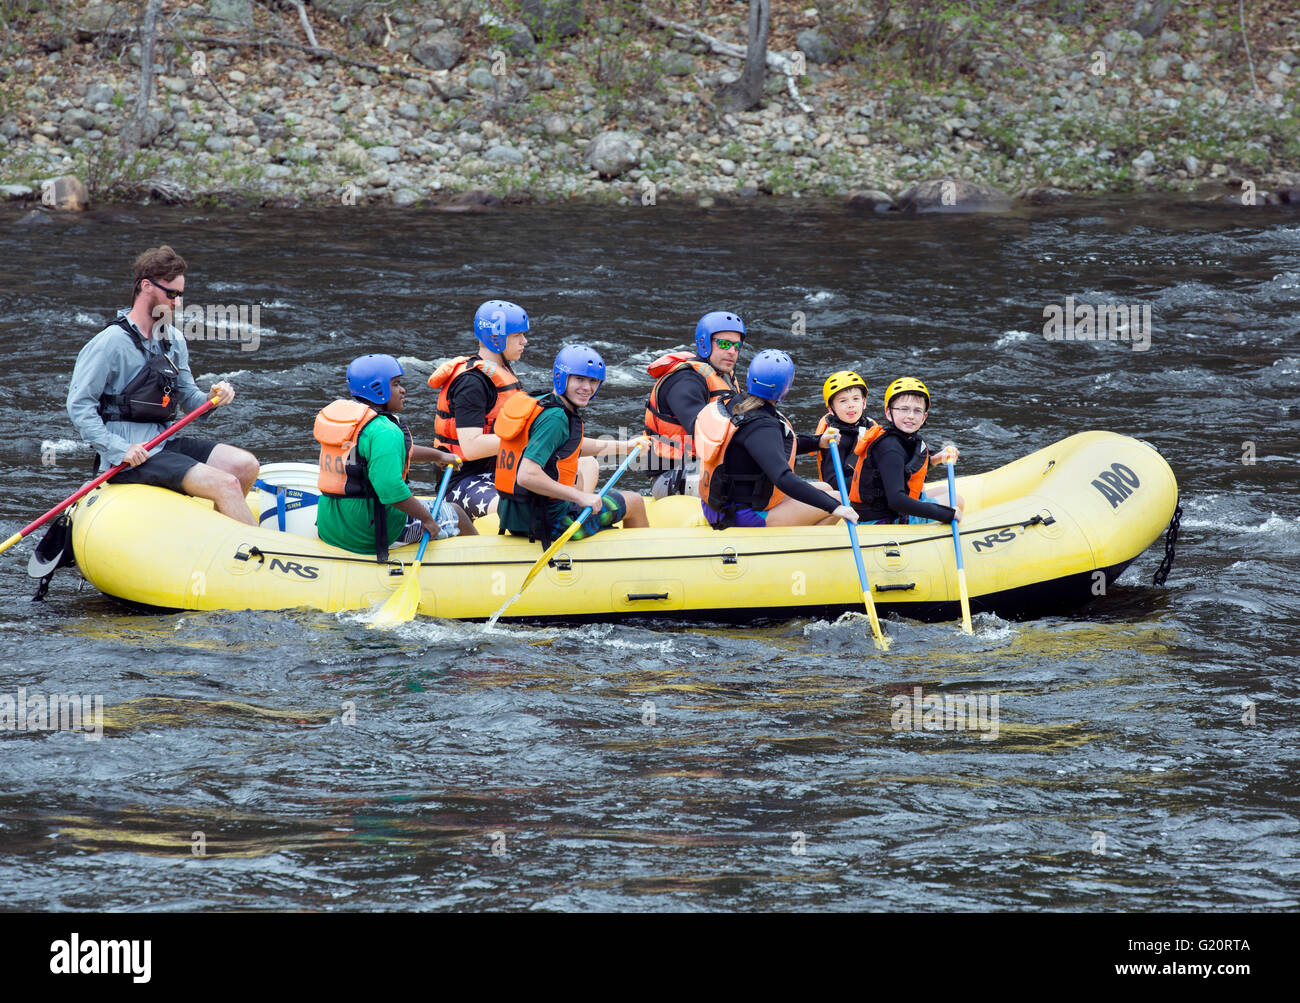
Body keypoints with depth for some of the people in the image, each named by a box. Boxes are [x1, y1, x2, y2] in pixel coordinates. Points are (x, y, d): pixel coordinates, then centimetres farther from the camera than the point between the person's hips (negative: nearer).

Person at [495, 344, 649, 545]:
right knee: (634, 503, 13)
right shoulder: (554, 418, -22)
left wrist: (623, 447, 35)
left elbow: (573, 446, 28)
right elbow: (526, 476, -32)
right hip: (548, 524, -10)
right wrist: (580, 497, -26)